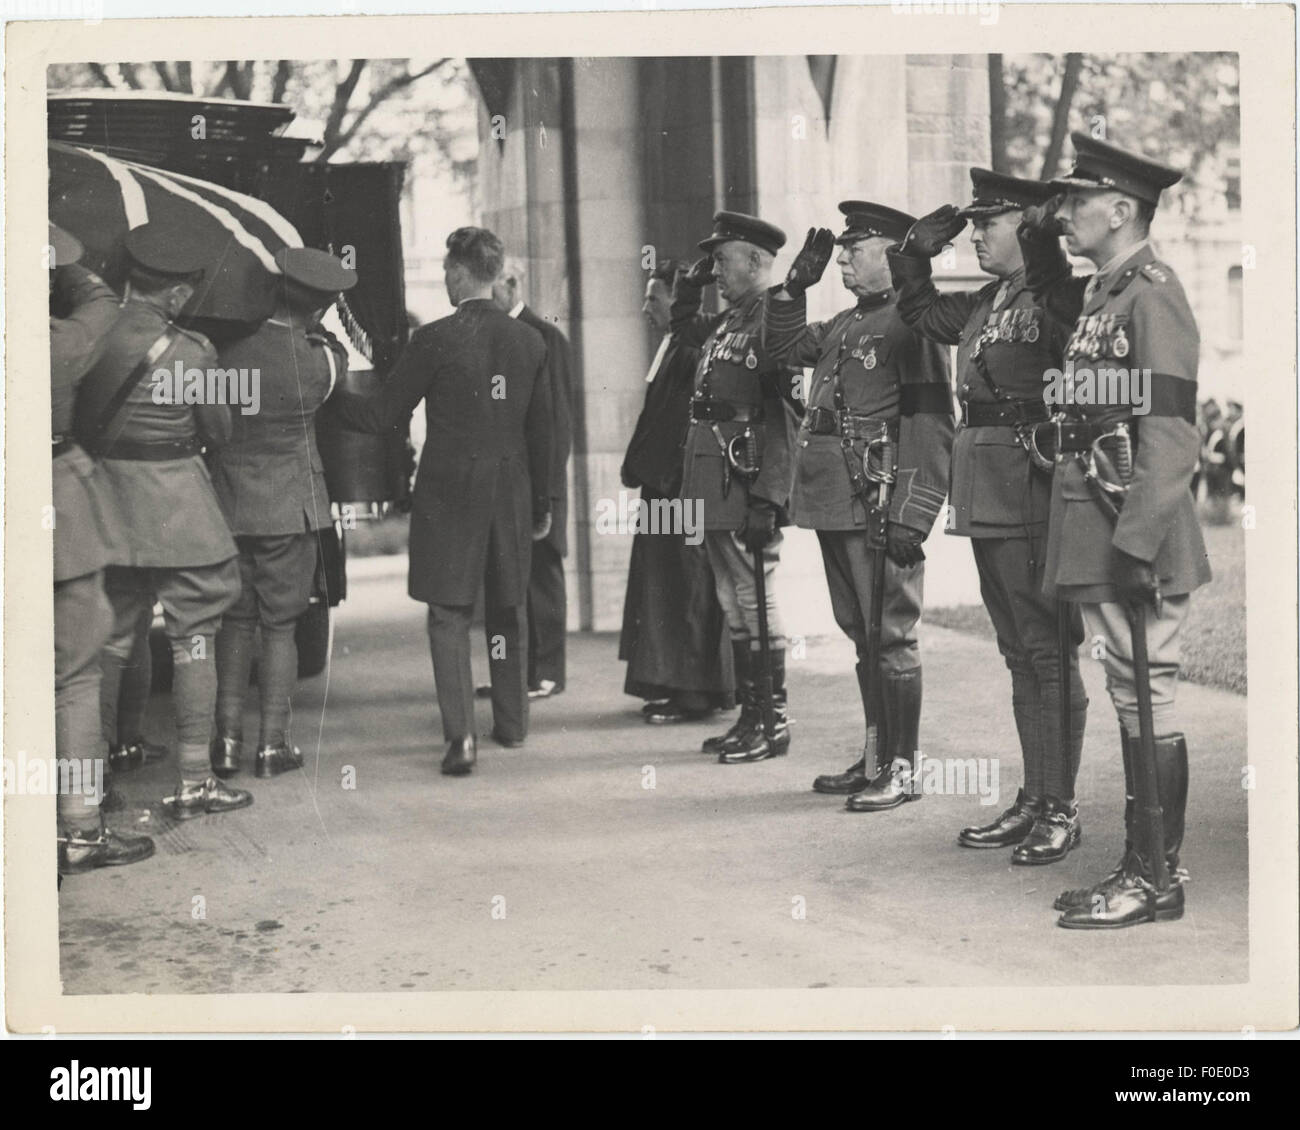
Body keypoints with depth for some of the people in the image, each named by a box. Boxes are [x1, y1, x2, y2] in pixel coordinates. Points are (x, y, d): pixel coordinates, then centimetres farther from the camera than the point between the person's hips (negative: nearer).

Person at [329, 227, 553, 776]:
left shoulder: (434, 339, -11)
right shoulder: (530, 342, 3)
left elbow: (383, 415, -6)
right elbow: (541, 431, 9)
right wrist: (541, 505, 18)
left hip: (449, 493, -4)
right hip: (511, 494, 4)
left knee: (449, 616, 0)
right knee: (507, 611, 17)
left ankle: (460, 735, -10)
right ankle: (512, 721, 27)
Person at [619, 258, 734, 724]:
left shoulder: (695, 349, -16)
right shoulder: (672, 346, 15)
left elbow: (694, 425, -21)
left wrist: (674, 488, -21)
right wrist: (637, 467, 14)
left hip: (682, 493, -10)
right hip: (662, 488, 10)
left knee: (687, 593, -3)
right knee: (666, 591, 14)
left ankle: (697, 694, 4)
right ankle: (675, 688, 22)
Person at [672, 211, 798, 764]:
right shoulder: (727, 321, 13)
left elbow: (783, 417, -19)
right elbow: (681, 324, 37)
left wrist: (768, 500, -23)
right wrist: (692, 279, 19)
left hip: (745, 485, -9)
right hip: (716, 487, 9)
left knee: (755, 601, -3)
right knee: (734, 604, 14)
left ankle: (773, 723, 5)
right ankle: (750, 716, 23)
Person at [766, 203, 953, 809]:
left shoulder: (911, 322, -10)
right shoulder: (845, 324, 16)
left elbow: (931, 424, -16)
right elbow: (782, 345, 31)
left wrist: (911, 514, -21)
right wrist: (796, 284, 17)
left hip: (878, 508, -9)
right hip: (833, 504, 9)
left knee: (891, 635, -2)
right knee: (860, 633, 15)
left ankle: (902, 768, 5)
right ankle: (876, 757, 24)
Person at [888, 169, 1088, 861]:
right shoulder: (986, 304, 15)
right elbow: (920, 312, 31)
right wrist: (916, 253, 18)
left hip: (1031, 497, -9)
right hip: (986, 502, 9)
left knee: (1048, 650, -3)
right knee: (1020, 652, 13)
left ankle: (1060, 810, 4)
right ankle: (1034, 802, 21)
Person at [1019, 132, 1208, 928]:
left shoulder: (1152, 292, -13)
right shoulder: (1104, 294, 13)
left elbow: (1172, 431, -20)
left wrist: (1136, 542, -25)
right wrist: (1044, 256, 19)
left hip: (1138, 535, -9)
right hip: (1098, 533, 9)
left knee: (1146, 699, -3)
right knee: (1134, 700, 13)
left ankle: (1156, 881, 4)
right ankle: (1146, 866, 21)